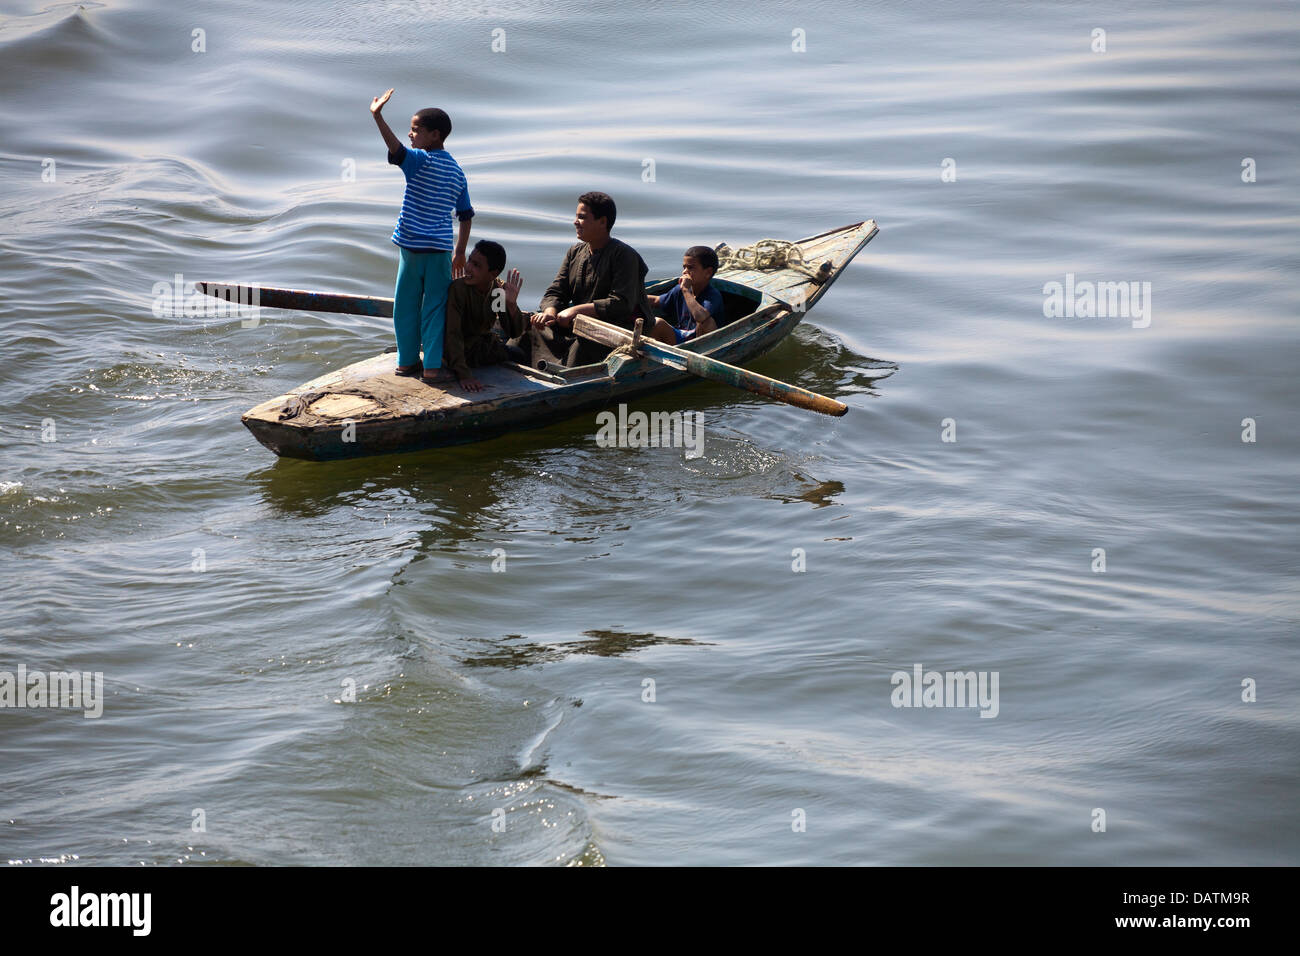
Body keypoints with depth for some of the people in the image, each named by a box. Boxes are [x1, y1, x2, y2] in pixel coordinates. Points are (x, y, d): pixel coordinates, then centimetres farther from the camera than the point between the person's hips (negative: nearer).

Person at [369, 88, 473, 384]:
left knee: (407, 305, 10)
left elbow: (397, 151, -30)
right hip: (440, 249, 3)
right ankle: (432, 366, 2)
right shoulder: (457, 171, 10)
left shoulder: (421, 161, -8)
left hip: (411, 246, -3)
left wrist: (378, 117, -37)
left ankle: (407, 360, 17)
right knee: (435, 307, 5)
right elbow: (465, 215, 13)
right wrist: (460, 253, 21)